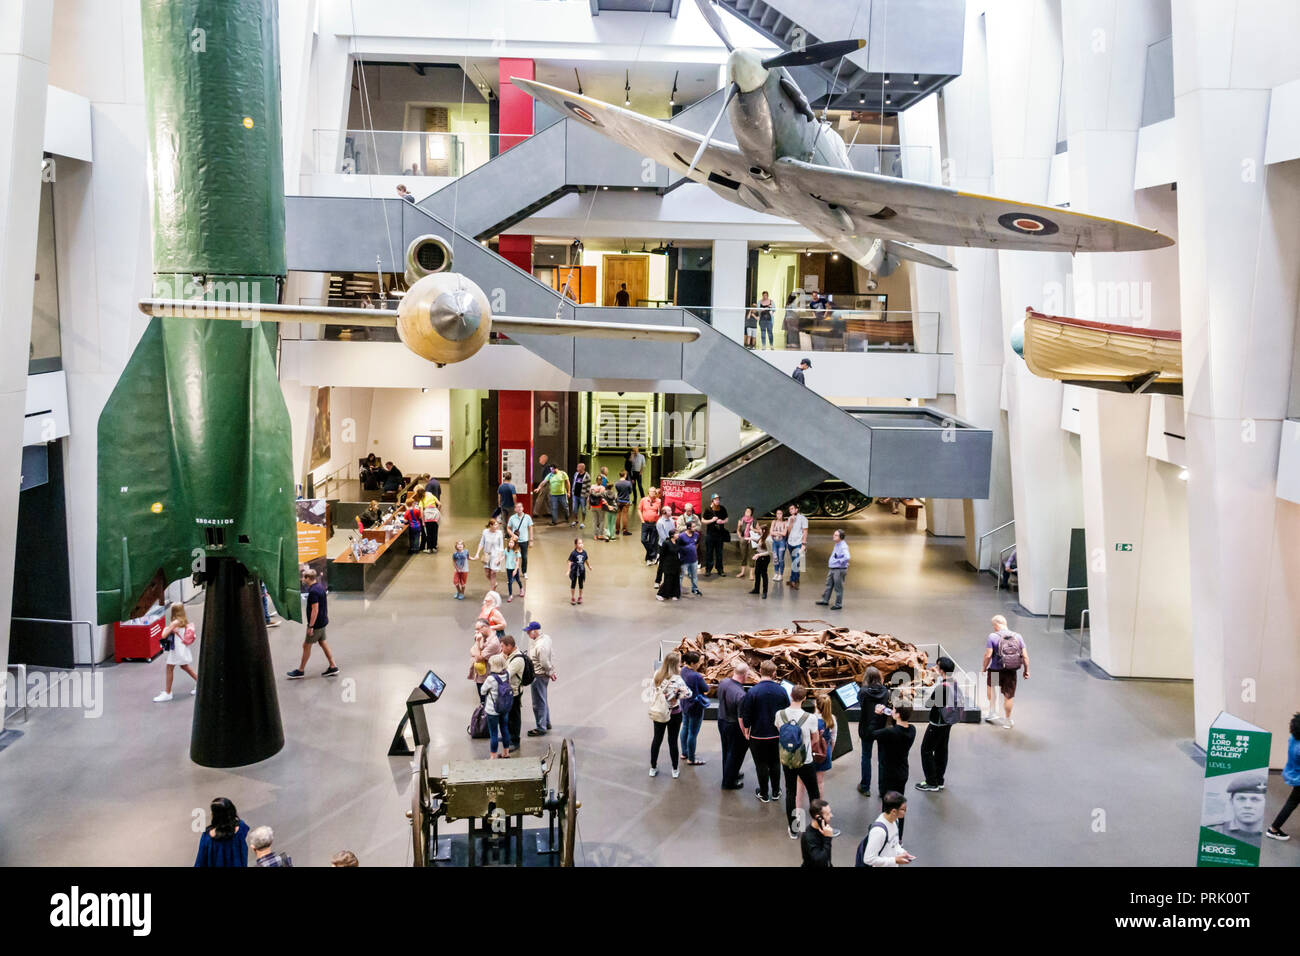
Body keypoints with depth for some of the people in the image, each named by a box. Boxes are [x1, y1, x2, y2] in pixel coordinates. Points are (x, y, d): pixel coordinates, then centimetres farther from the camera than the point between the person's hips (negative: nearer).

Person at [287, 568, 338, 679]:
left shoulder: (313, 592, -24)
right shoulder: (320, 585, 4)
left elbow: (315, 610, -25)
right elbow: (326, 600, 16)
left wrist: (311, 626, -20)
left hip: (316, 624, -9)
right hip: (323, 621, 9)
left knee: (306, 645, 4)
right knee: (323, 643, 16)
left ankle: (300, 671, 16)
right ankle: (333, 667, 18)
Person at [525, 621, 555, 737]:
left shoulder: (540, 646, -30)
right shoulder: (545, 637, 2)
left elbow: (545, 663, -25)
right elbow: (552, 655, 10)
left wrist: (550, 673, -8)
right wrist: (552, 670, 10)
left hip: (538, 676, -10)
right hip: (543, 675, 10)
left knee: (538, 703, 2)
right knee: (543, 700, 23)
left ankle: (541, 728, 12)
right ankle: (547, 723, 37)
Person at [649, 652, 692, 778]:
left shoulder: (657, 675, -9)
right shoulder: (677, 679, -24)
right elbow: (688, 694, -20)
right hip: (674, 714, -4)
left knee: (657, 739, 17)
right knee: (672, 741, 10)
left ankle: (653, 768, 30)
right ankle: (675, 770, 26)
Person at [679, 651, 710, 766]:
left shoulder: (683, 670, -6)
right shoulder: (696, 676, -31)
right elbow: (706, 690, -15)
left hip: (685, 705, 9)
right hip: (695, 707, -9)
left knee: (685, 728, 24)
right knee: (693, 733, 5)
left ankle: (684, 752, 40)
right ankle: (691, 759, 17)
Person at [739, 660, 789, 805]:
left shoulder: (752, 692, -18)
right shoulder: (781, 690, -8)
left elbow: (745, 716, -12)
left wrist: (746, 731, 4)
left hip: (758, 735, -3)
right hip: (777, 734, 3)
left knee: (761, 765, 11)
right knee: (775, 763, 19)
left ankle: (764, 794, 23)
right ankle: (776, 792, 30)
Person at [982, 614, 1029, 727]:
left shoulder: (992, 637, -12)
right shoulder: (1018, 637, -1)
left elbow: (988, 655, -14)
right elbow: (1025, 656, -1)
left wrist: (984, 667, 0)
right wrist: (1026, 670, 9)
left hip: (996, 670, -2)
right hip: (1012, 672, 2)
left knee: (991, 686, 28)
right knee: (1009, 696, 13)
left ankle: (992, 711, 30)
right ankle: (1007, 720, 25)